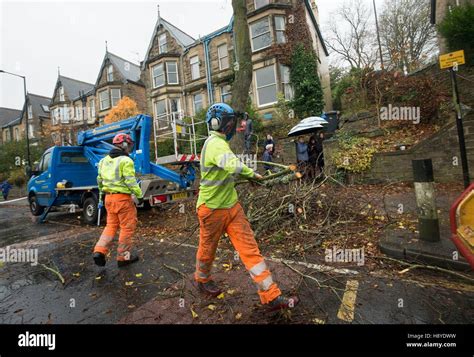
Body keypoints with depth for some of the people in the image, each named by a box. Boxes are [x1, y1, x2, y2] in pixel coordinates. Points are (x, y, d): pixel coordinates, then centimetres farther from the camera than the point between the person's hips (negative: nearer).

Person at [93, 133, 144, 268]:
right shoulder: (126, 161, -13)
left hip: (109, 197, 8)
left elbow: (100, 180, 18)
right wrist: (140, 195, -11)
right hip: (123, 198, -7)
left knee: (111, 225, 19)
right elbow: (130, 181, -19)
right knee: (127, 227, 5)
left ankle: (99, 251, 5)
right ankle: (123, 257, 14)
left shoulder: (104, 160, 13)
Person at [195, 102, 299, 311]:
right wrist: (252, 173, -23)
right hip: (212, 208, -8)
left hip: (231, 206, 8)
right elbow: (232, 165, -41)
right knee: (207, 249, 16)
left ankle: (271, 297, 9)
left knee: (249, 248, 2)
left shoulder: (218, 142, 11)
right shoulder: (215, 143, -21)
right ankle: (202, 280, 46)